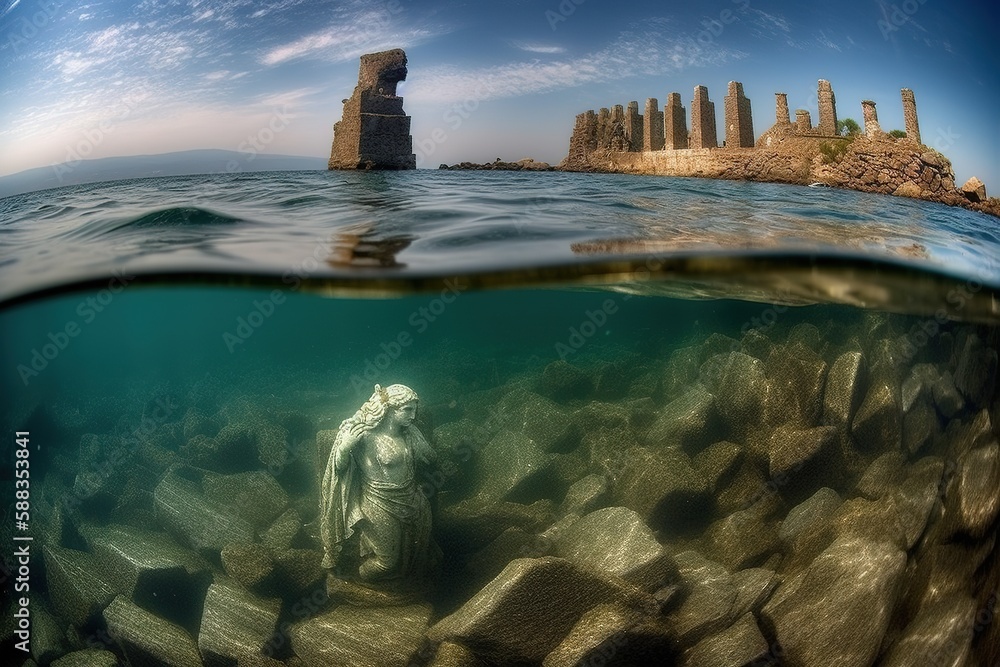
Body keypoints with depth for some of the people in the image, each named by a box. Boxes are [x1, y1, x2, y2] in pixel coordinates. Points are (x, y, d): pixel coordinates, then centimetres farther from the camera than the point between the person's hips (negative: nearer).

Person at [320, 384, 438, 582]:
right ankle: (363, 577, 43)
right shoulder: (367, 435, -23)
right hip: (380, 506, -5)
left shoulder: (410, 432, -7)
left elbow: (431, 458, 4)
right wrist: (345, 446, -36)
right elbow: (339, 467, -18)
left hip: (411, 500, 5)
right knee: (388, 560, 11)